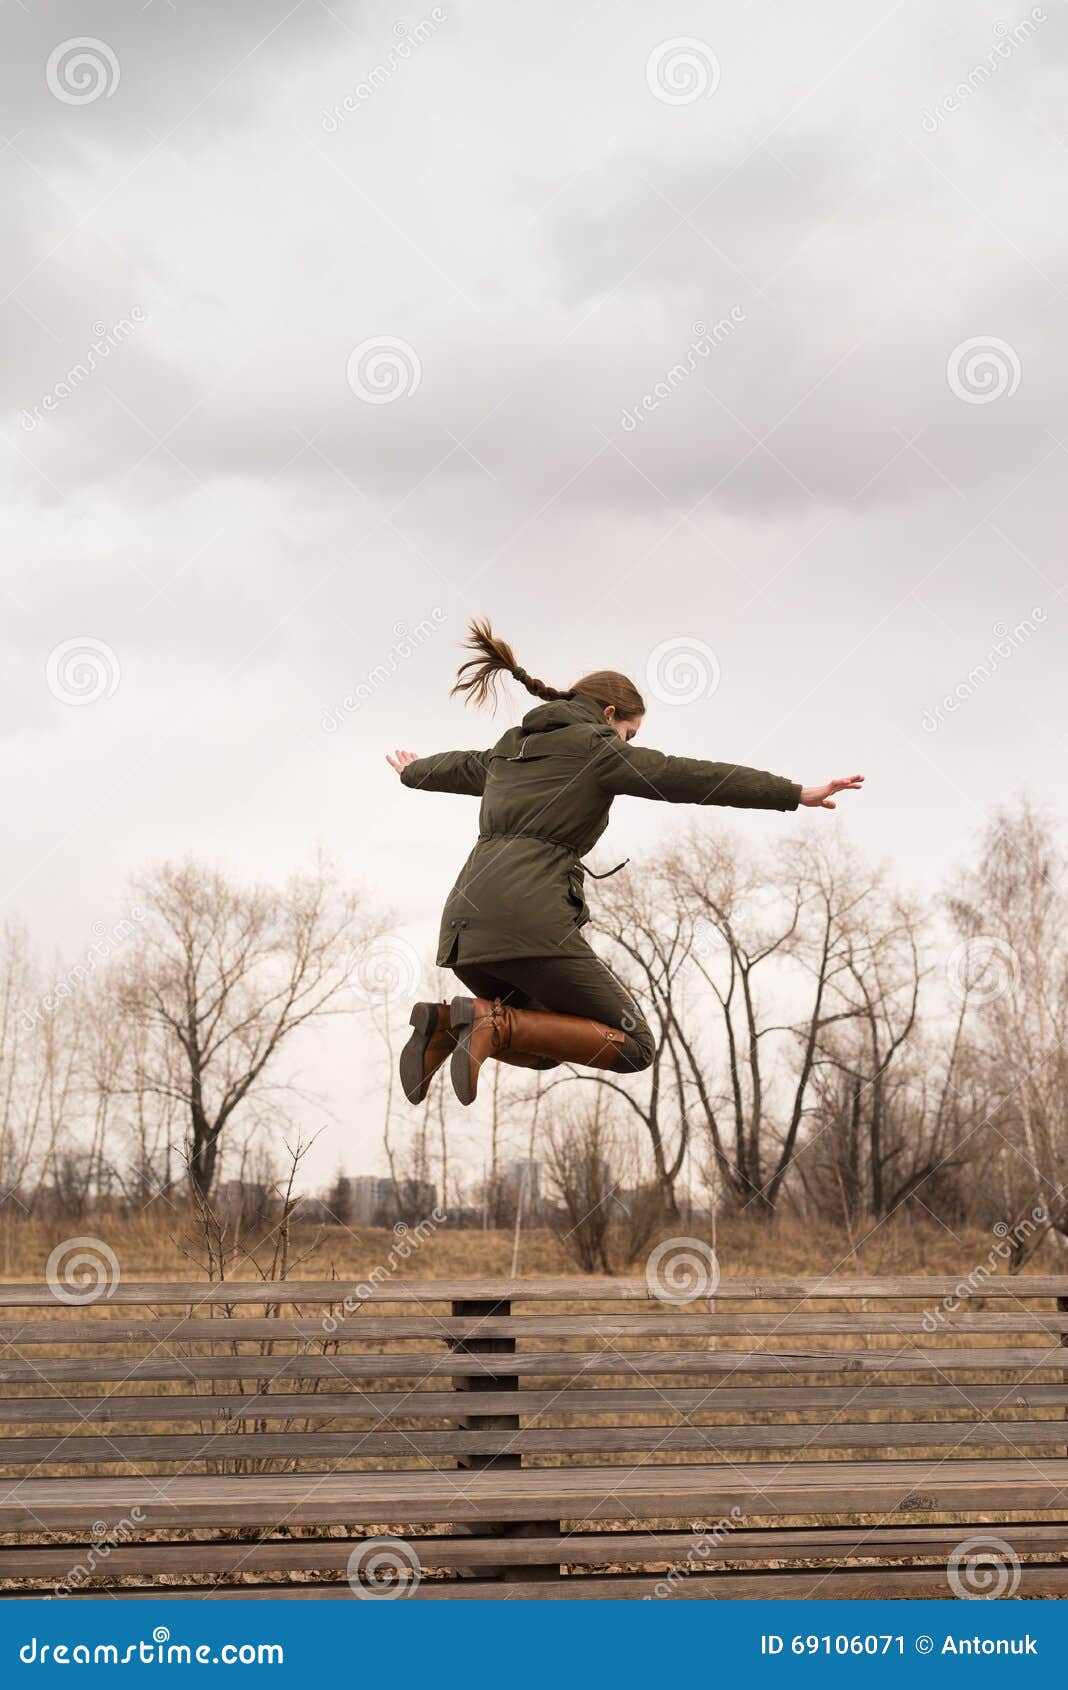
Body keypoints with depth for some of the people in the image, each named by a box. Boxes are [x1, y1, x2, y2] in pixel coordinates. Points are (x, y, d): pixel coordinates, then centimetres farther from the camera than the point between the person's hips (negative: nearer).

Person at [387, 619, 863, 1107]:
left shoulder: (509, 753, 25)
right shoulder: (597, 750, 4)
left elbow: (455, 768, 47)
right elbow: (693, 777, -3)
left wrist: (414, 774, 71)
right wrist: (797, 794, -3)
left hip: (467, 922, 8)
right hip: (530, 922, -8)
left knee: (546, 1049, 26)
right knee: (632, 1047, 1)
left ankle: (448, 1025, -3)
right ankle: (493, 1023, -18)